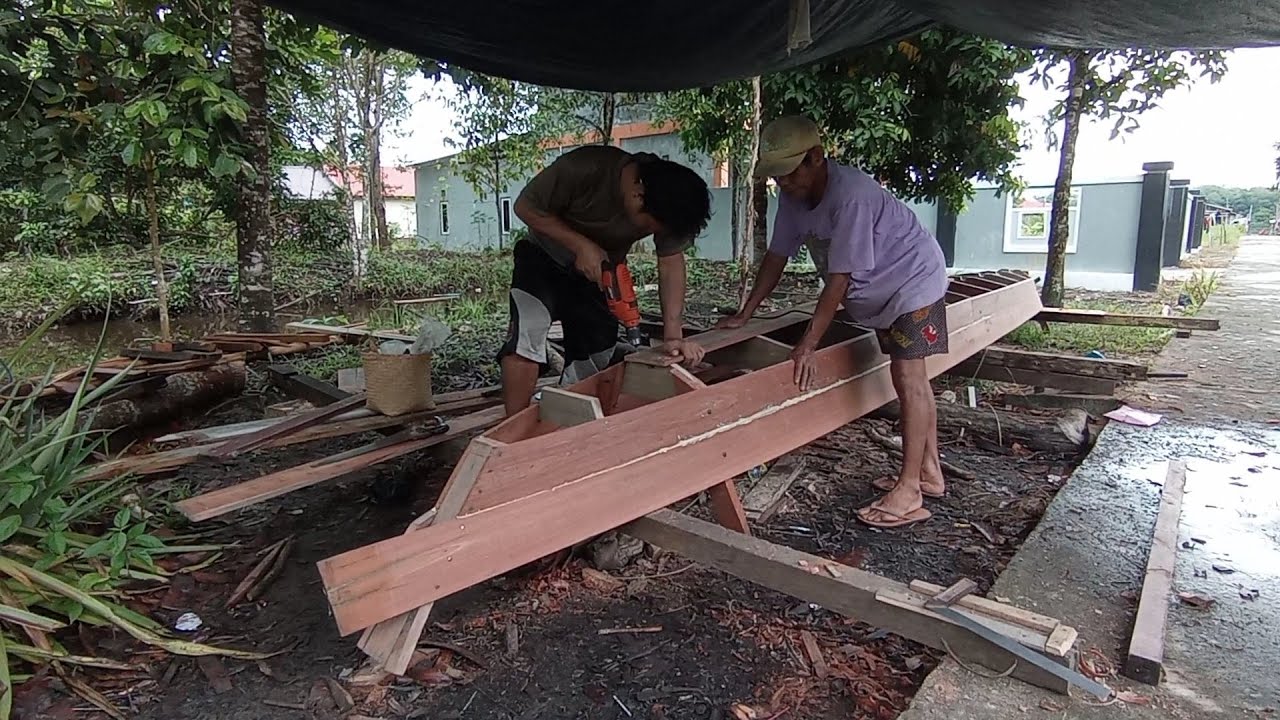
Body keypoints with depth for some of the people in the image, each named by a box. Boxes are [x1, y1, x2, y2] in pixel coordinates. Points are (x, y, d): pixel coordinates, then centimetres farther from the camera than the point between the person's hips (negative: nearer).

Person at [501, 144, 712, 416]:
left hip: (600, 274, 4)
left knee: (591, 363, 3)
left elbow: (671, 264, -16)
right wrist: (581, 245, -31)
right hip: (544, 259, -3)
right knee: (527, 335, -27)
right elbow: (525, 207, -20)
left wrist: (673, 336, -24)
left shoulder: (669, 203, -22)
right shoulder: (582, 169, -33)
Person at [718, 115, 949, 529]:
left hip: (913, 281, -8)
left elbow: (839, 279, -34)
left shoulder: (851, 195, -34)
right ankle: (928, 473, 24)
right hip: (879, 292, 8)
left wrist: (808, 346, -33)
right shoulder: (793, 196, -10)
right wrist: (744, 315, -2)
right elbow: (776, 257, -2)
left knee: (909, 379, -11)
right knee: (909, 379, 13)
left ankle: (909, 493, -6)